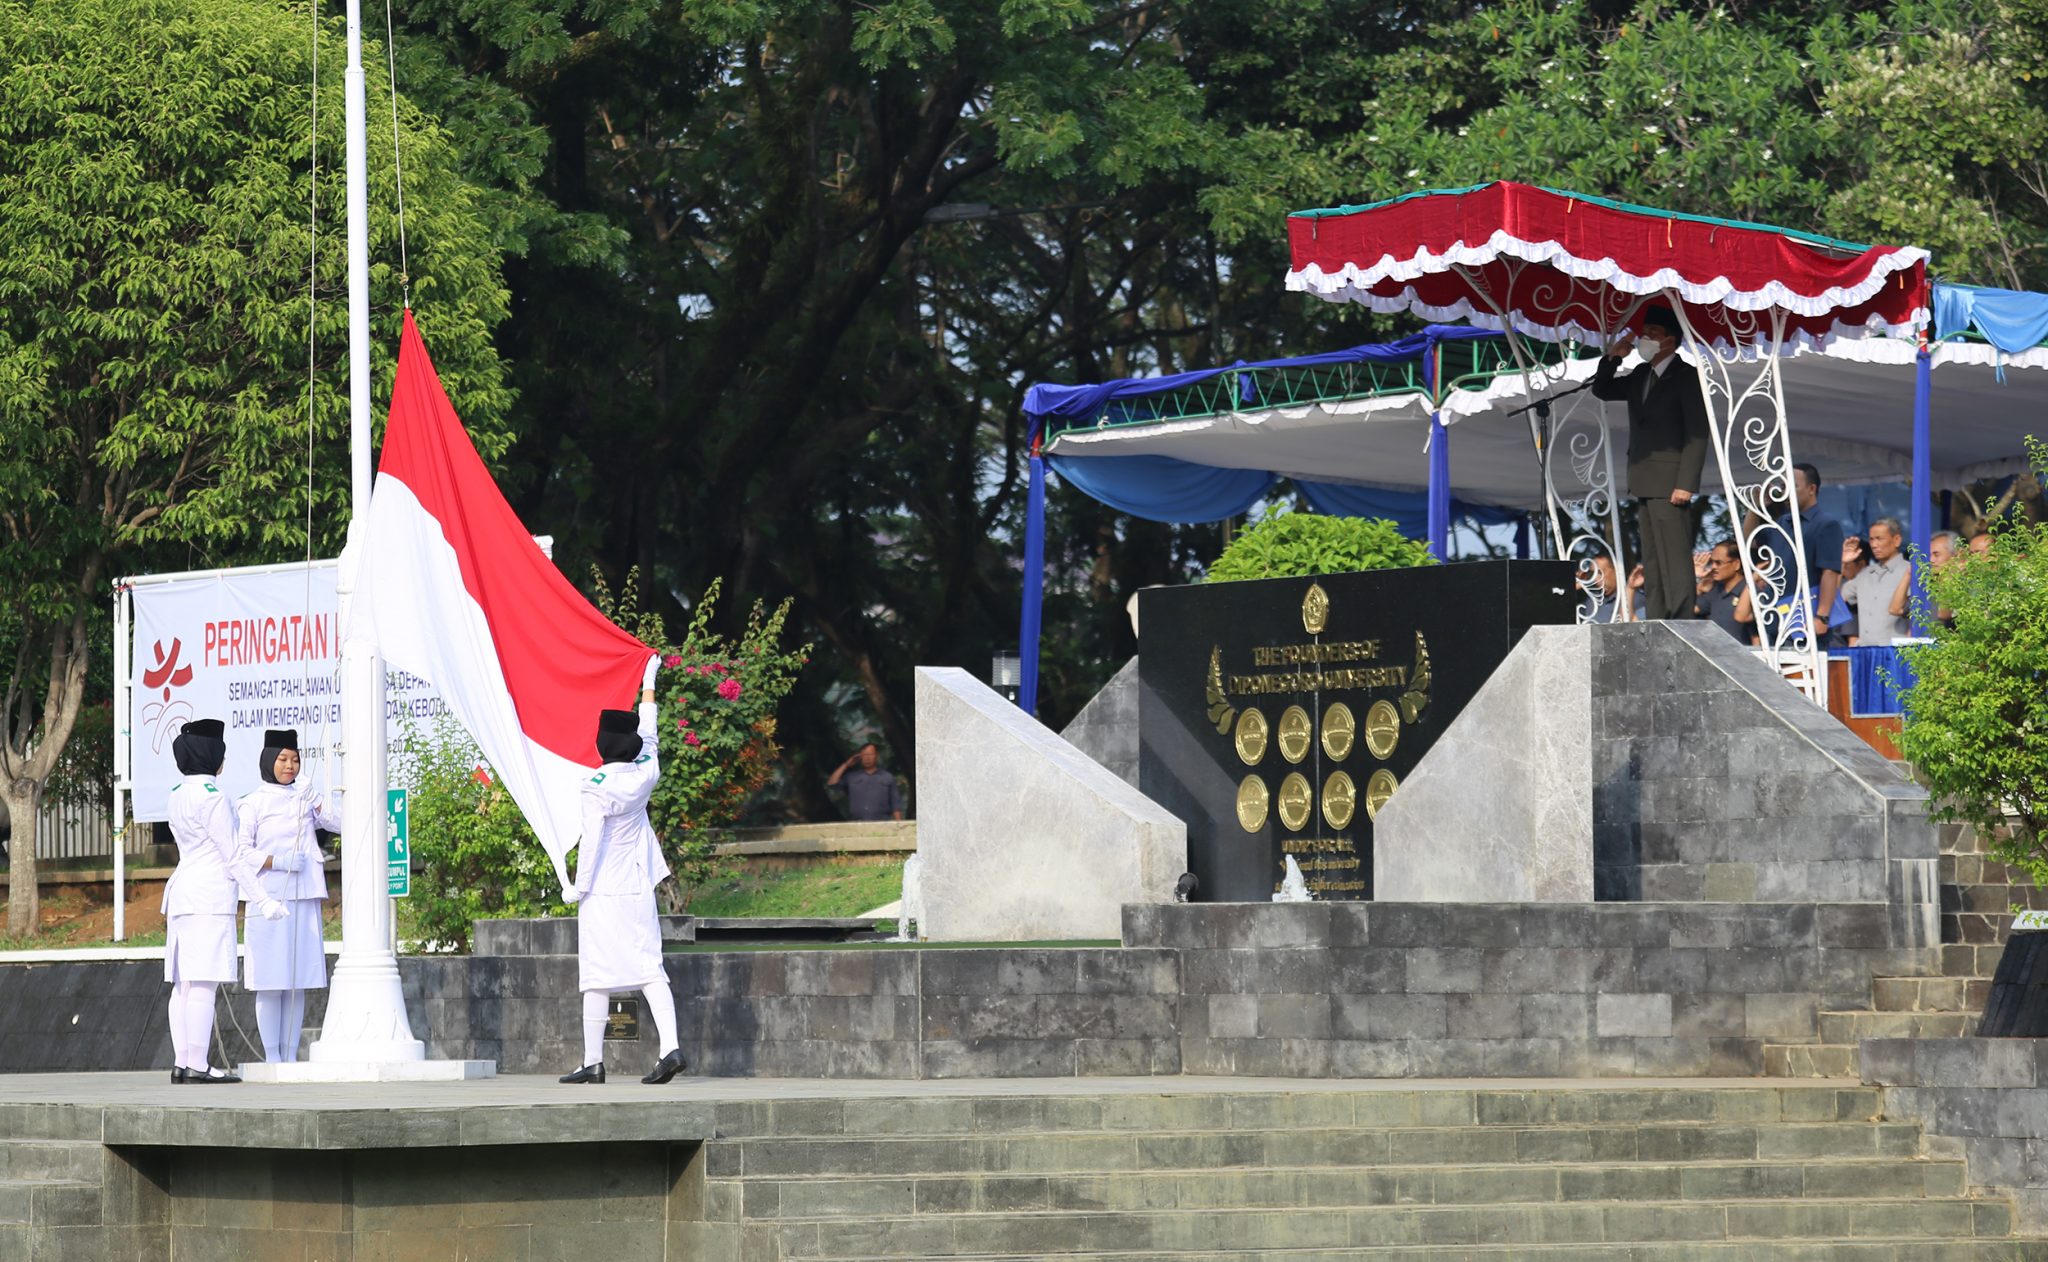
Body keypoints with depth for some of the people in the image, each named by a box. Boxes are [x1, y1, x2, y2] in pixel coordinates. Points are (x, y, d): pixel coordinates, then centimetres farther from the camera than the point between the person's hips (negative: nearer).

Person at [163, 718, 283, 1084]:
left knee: (185, 983, 8)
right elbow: (231, 856, -13)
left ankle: (182, 1063, 7)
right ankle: (197, 1065, -13)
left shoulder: (178, 795, 14)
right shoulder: (212, 798, -13)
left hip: (181, 892, 9)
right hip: (210, 897, -9)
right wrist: (262, 901, -8)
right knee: (204, 983, -10)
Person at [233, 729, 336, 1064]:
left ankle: (291, 1056, 7)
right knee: (271, 980, -5)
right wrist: (279, 862, -13)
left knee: (299, 980, 3)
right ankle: (272, 1057, -2)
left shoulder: (306, 797, 14)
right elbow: (241, 851, -2)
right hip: (270, 896, -4)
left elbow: (343, 823, 6)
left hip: (304, 898, 4)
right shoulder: (254, 803, 4)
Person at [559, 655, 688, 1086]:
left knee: (596, 976, 0)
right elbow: (647, 736, 21)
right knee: (649, 967, 3)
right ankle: (670, 1047, -12)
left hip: (602, 892, -5)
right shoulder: (645, 776, 3)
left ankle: (593, 1062, 3)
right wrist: (648, 683, 33)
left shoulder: (598, 787, -13)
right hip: (638, 889, 5)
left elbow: (591, 841, -14)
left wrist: (577, 887, -5)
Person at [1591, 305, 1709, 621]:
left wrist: (1685, 484, -19)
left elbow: (1697, 434, -12)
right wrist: (1612, 358, 9)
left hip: (1669, 485, -8)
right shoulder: (1641, 376, 16)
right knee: (1652, 564, 6)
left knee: (1675, 563, -11)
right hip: (1644, 484, 8)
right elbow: (1602, 390, 27)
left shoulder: (1686, 376, -7)